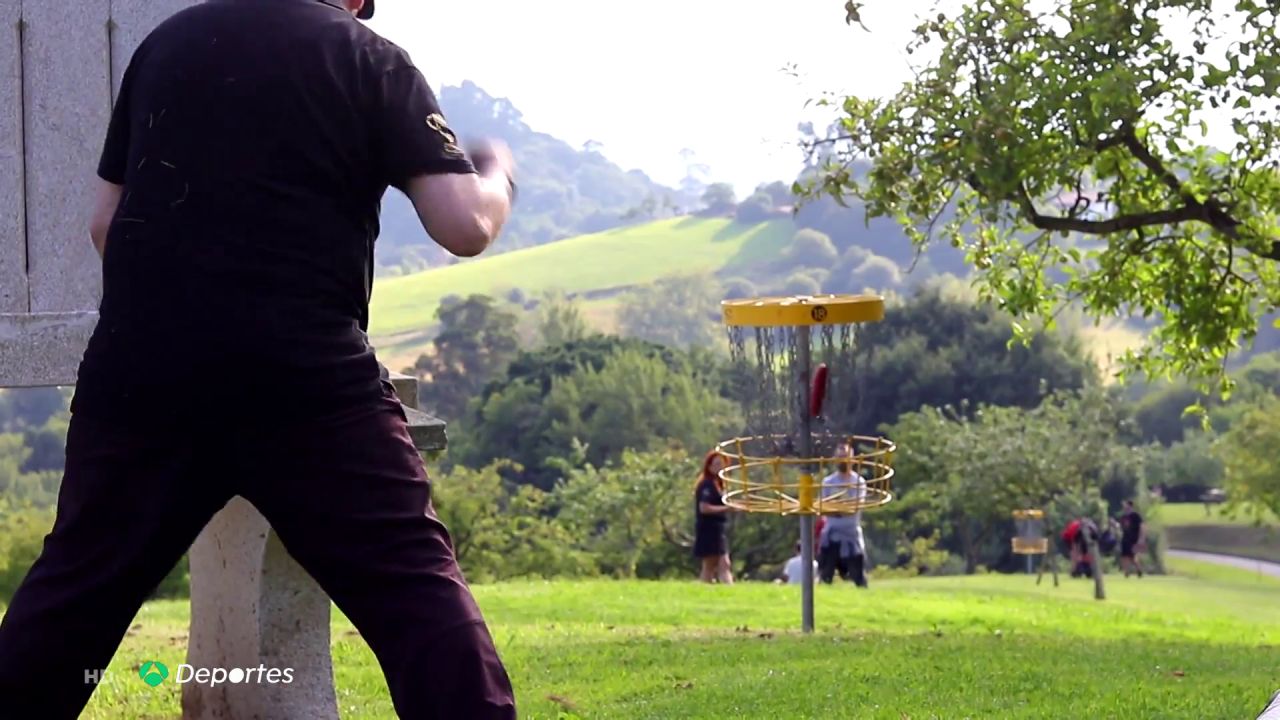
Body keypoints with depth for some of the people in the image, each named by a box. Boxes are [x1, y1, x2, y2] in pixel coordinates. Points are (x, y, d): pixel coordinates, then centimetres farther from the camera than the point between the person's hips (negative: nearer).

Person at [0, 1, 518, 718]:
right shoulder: (371, 59, 3)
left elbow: (106, 222, 17)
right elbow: (466, 225, -4)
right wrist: (498, 174, 17)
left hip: (140, 367, 4)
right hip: (307, 373, -3)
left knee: (76, 587, 14)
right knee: (416, 583, 2)